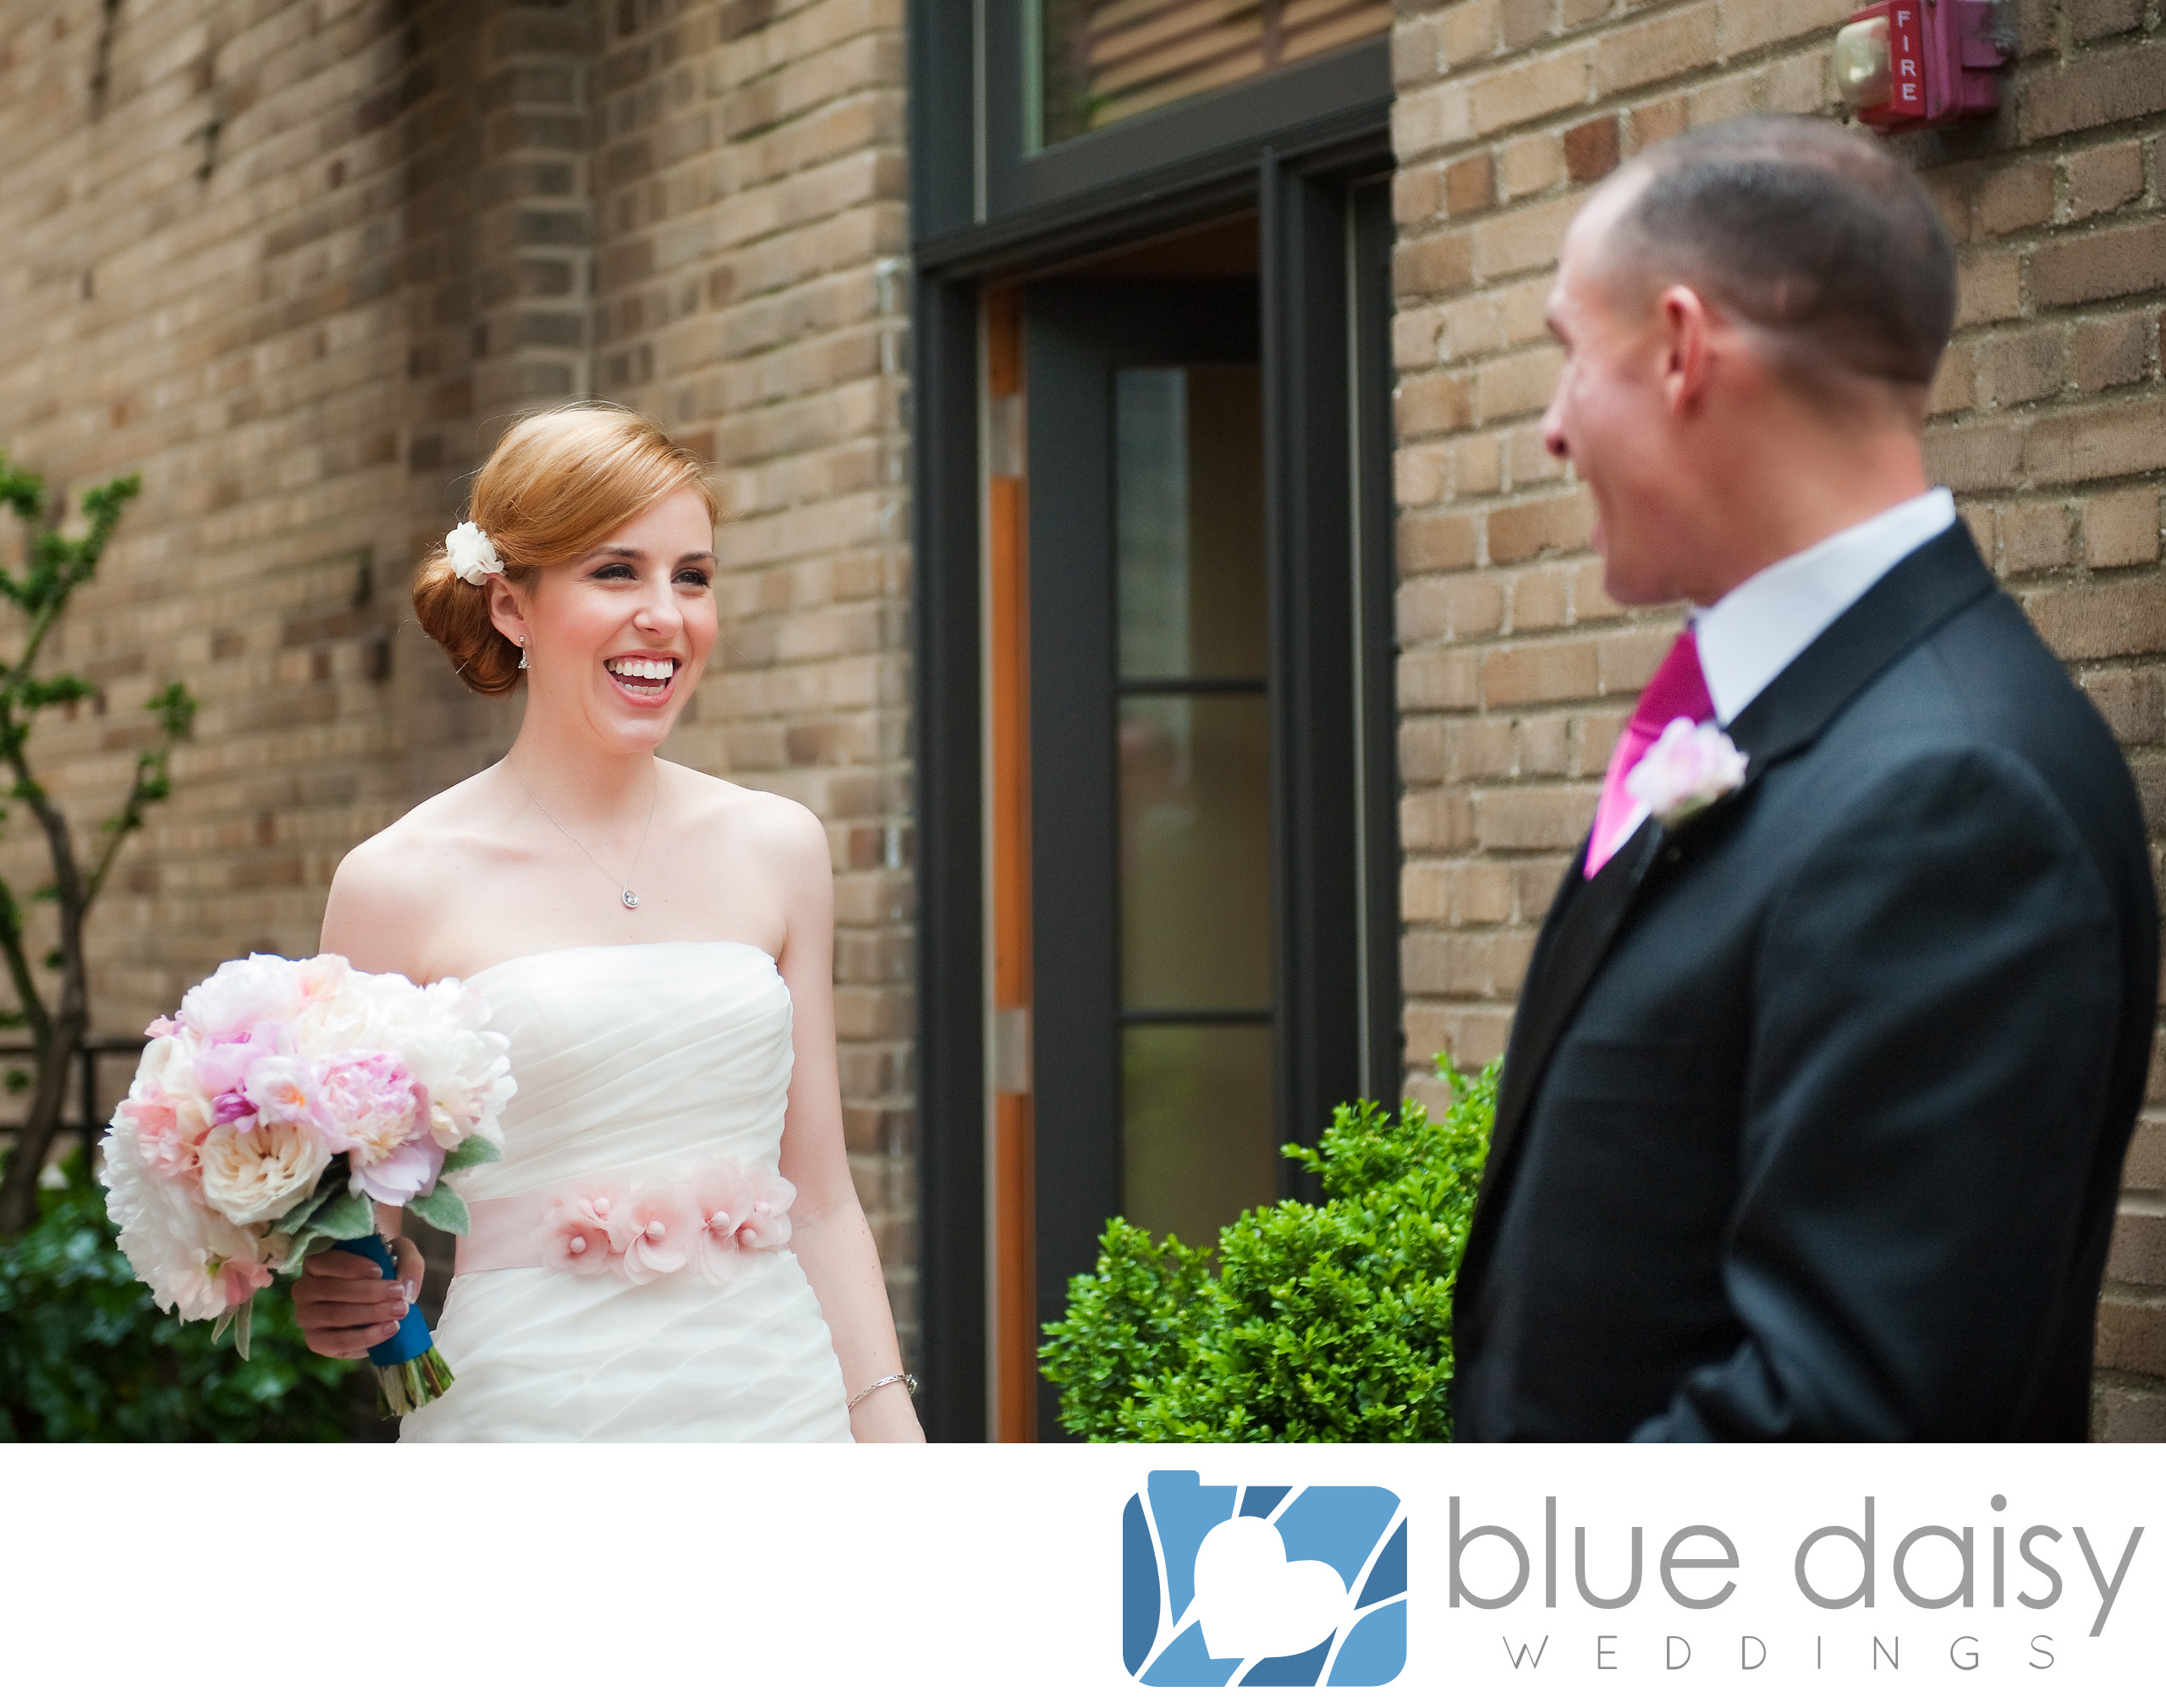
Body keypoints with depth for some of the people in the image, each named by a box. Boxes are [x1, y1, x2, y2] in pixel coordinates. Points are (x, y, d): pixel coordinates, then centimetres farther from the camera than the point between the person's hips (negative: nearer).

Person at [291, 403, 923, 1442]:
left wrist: (897, 1442, 1)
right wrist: (340, 1300, -17)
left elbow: (821, 1202, 9)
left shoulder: (777, 850, 7)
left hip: (778, 1404, 3)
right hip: (529, 1422, -3)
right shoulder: (400, 884, -3)